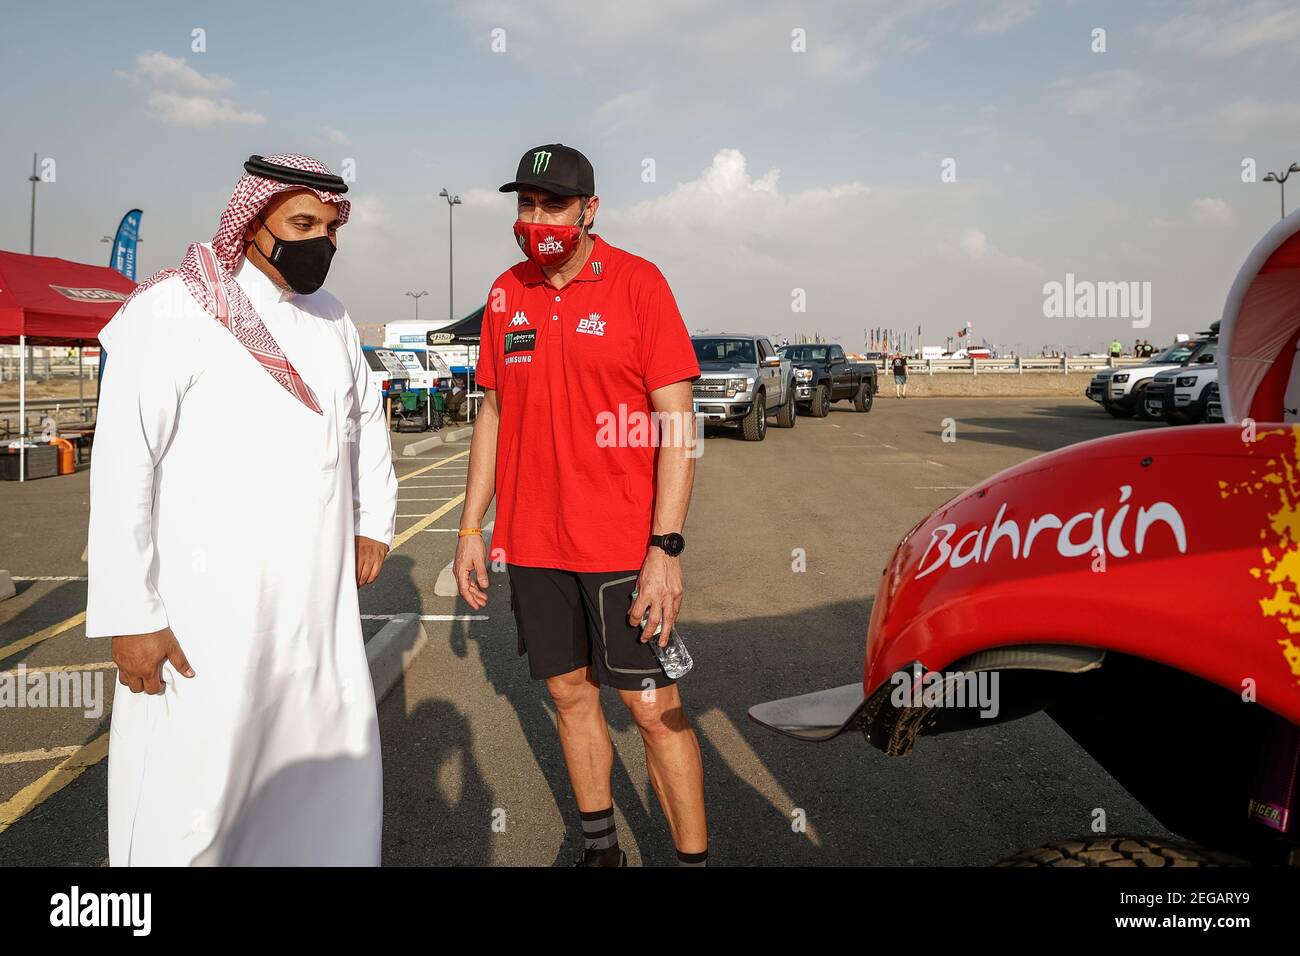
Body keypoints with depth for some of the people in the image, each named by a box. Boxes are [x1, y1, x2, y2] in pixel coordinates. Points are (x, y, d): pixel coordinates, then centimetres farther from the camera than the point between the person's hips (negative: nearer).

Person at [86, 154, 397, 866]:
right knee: (189, 812, 0)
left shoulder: (329, 318, 11)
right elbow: (122, 467, -13)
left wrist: (373, 521, 24)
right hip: (210, 616, -7)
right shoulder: (172, 312, -10)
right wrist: (129, 616, -15)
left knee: (338, 783, 18)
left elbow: (366, 416, 27)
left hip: (321, 610, 7)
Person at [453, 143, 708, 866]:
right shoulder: (507, 293, 8)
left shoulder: (637, 282, -7)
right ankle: (601, 847, 31)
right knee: (570, 692, 14)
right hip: (533, 543, 5)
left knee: (653, 706, 0)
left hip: (623, 543, -5)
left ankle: (694, 856, 16)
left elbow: (678, 423, -11)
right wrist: (471, 528, 10)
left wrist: (666, 548, -17)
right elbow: (494, 413, 14)